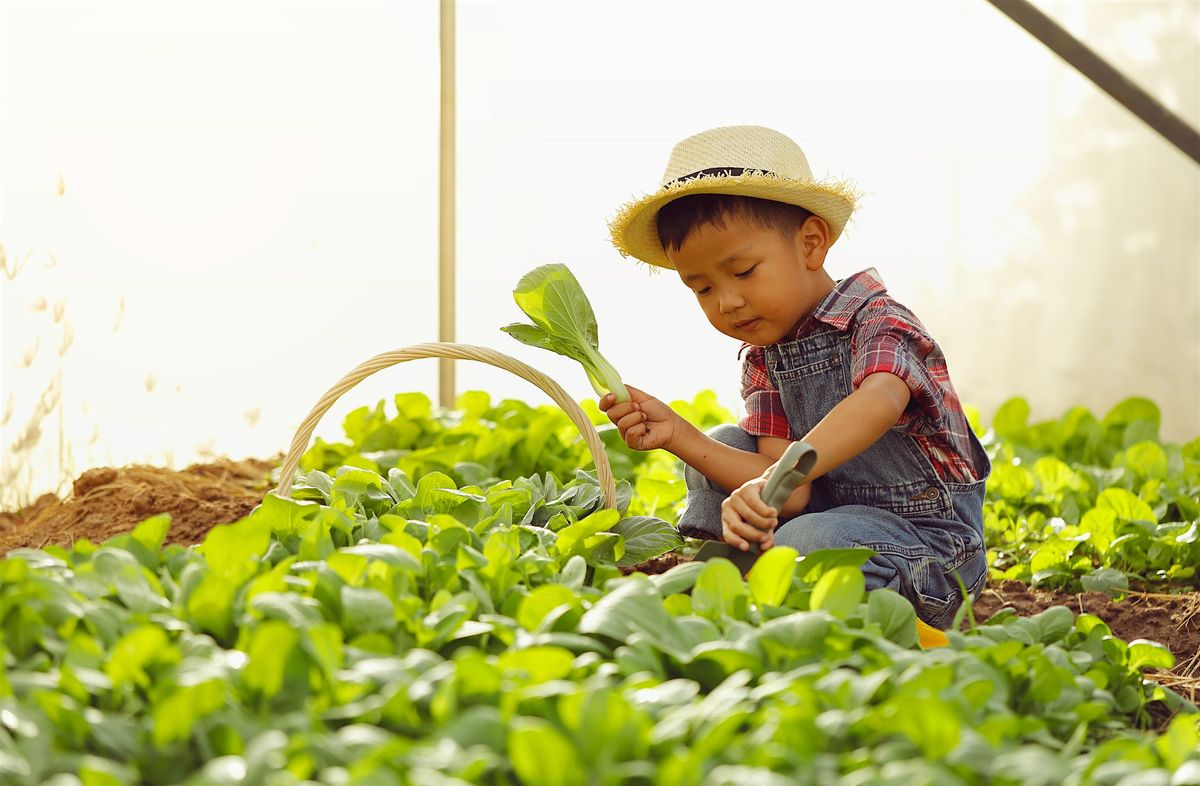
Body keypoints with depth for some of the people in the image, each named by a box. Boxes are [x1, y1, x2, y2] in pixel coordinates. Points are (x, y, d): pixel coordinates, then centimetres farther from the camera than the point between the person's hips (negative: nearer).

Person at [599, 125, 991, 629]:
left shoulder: (876, 321, -14)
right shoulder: (762, 363, 6)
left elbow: (880, 401, -40)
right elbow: (792, 495, -8)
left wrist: (772, 480, -53)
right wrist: (676, 434, -18)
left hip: (931, 546, -7)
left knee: (806, 541, -35)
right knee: (725, 443, 3)